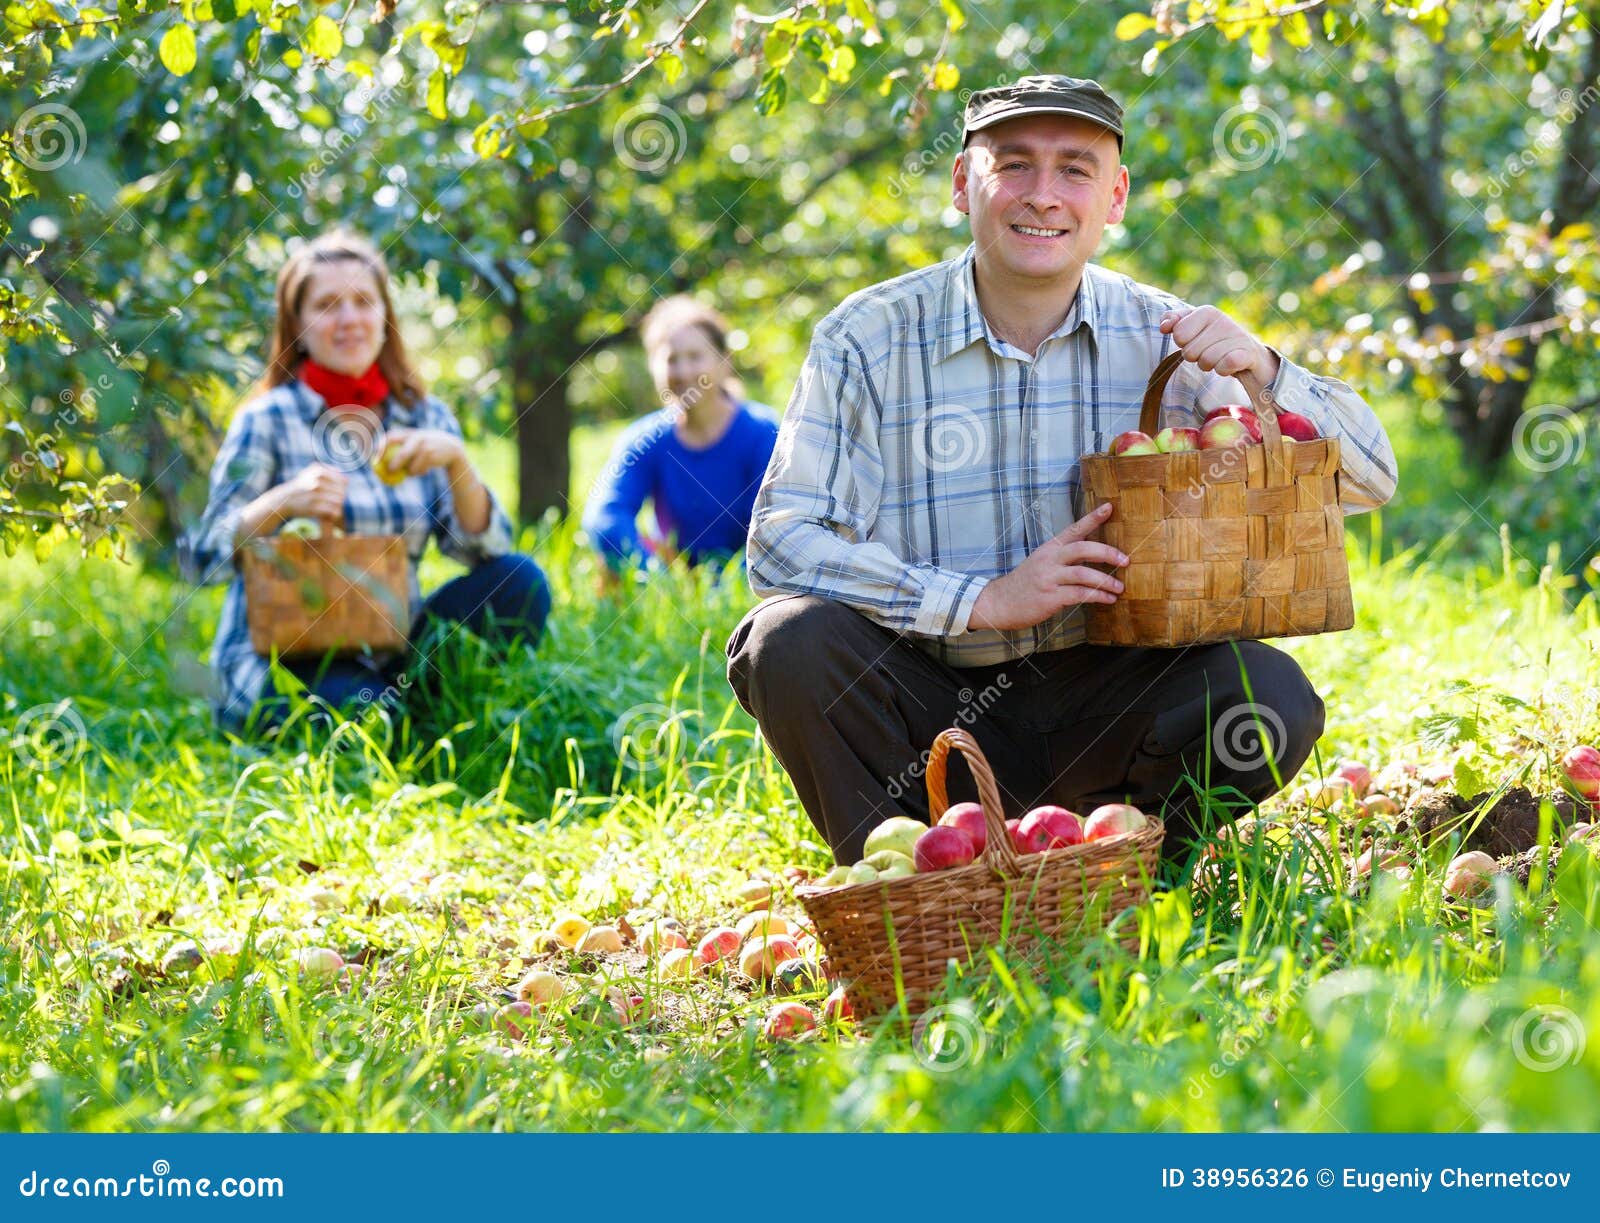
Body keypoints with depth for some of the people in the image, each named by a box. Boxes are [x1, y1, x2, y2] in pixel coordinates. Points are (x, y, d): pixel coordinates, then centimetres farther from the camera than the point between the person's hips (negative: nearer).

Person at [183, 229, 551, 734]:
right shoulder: (268, 421, -2)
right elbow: (203, 557, -10)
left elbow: (482, 546, 0)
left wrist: (455, 460, -17)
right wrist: (283, 503, -27)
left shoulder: (425, 417, 10)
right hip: (283, 661, -5)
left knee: (519, 581, -16)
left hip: (391, 653, 5)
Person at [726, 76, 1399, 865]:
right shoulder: (869, 338, -4)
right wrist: (985, 599, -24)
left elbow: (1369, 480, 1)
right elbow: (783, 542, -15)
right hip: (927, 717, -1)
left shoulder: (1166, 340, 2)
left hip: (1098, 704, 1)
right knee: (793, 636, -29)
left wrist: (1266, 376, -19)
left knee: (1271, 696, -24)